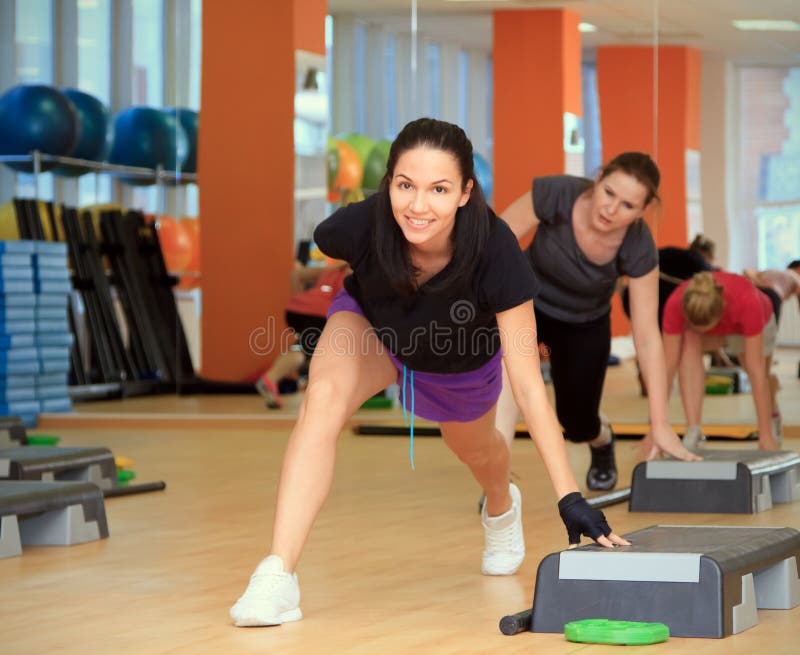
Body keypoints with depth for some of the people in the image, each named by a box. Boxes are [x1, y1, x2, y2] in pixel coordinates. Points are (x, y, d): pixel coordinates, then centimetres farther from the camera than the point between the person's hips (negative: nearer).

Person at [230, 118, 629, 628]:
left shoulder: (493, 250, -43)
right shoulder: (360, 227, -40)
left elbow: (528, 385, -39)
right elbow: (326, 248, -11)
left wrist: (570, 498, -41)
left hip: (464, 359, 1)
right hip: (372, 324, 0)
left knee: (475, 448, 27)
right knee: (324, 398, -32)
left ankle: (502, 509, 66)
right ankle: (278, 577, -33)